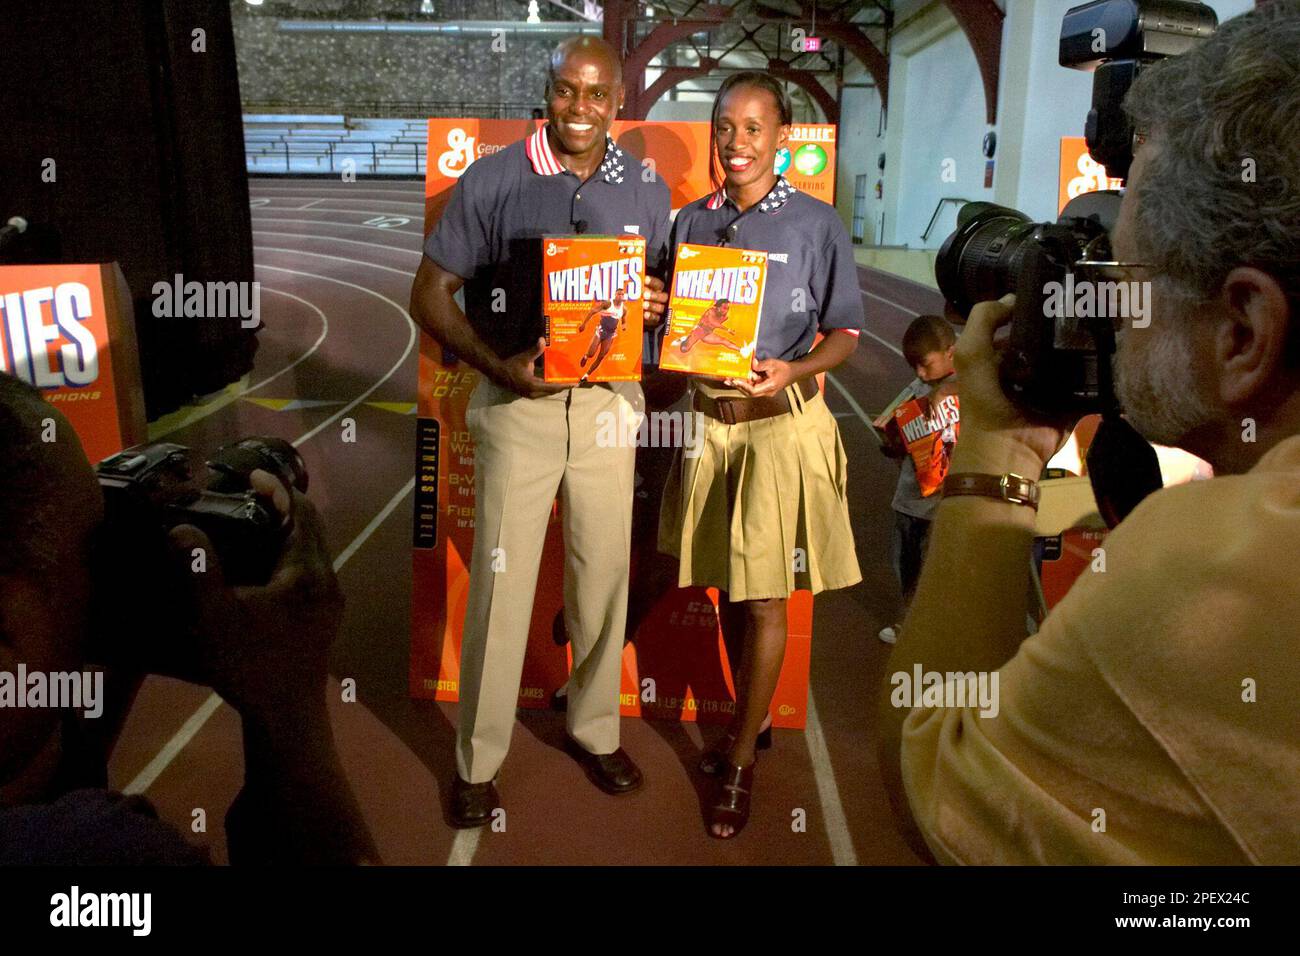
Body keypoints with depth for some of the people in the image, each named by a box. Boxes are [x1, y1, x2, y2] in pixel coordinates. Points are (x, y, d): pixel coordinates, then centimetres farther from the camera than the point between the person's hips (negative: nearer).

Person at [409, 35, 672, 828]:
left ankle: (596, 729, 31)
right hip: (519, 403, -2)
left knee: (605, 569, 10)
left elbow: (665, 292, 15)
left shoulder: (647, 190, 5)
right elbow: (430, 295, -3)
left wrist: (660, 306, -10)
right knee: (502, 577, 2)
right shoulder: (492, 182, -4)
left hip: (607, 400, 3)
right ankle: (479, 759, 19)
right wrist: (497, 364, -18)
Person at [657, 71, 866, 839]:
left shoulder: (816, 224, -4)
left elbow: (846, 334, -3)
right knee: (727, 586, 13)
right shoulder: (692, 222, 8)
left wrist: (792, 371, -22)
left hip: (782, 424, -4)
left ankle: (742, 761, 16)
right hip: (709, 419, 4)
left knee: (764, 596, 1)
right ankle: (754, 720, 34)